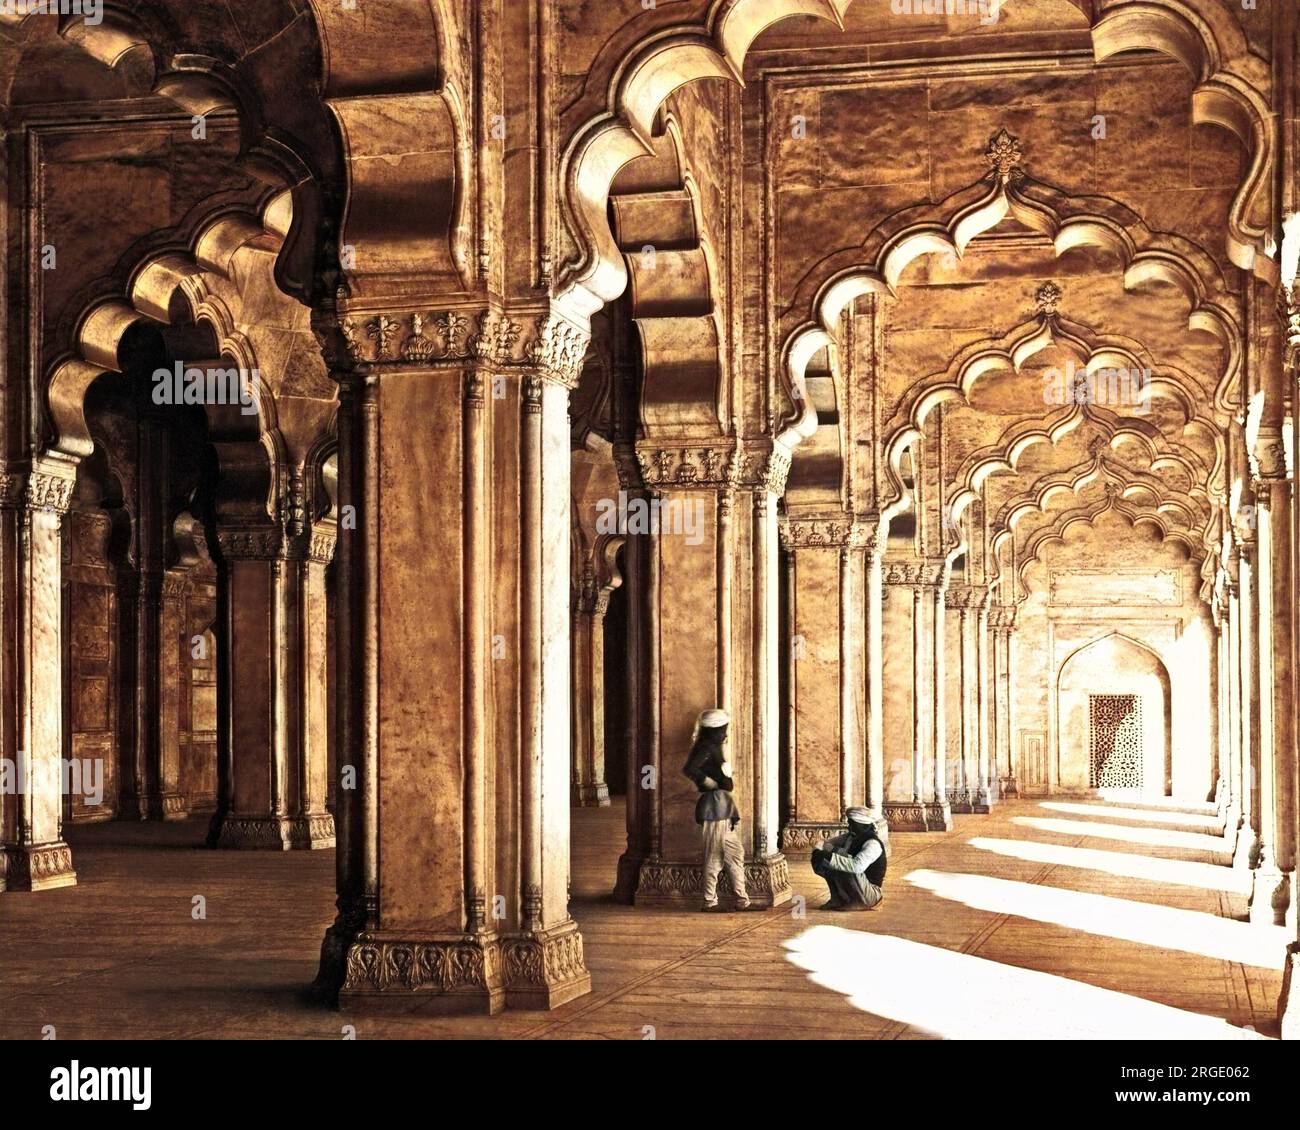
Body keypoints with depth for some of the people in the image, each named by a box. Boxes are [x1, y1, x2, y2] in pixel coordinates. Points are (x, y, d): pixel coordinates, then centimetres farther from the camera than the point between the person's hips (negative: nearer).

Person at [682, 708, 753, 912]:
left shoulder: (713, 748, 18)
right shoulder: (708, 748, -14)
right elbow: (689, 769, -28)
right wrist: (708, 782, -16)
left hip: (722, 806, 10)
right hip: (714, 805, -10)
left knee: (735, 852, 13)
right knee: (714, 856, -4)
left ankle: (741, 898, 17)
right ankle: (710, 901, 3)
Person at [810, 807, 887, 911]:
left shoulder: (873, 844, -22)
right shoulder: (851, 837, 4)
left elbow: (857, 866, -38)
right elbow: (828, 844, 5)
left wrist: (829, 857, -38)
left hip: (871, 894, -8)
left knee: (845, 869, -34)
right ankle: (838, 899, 2)